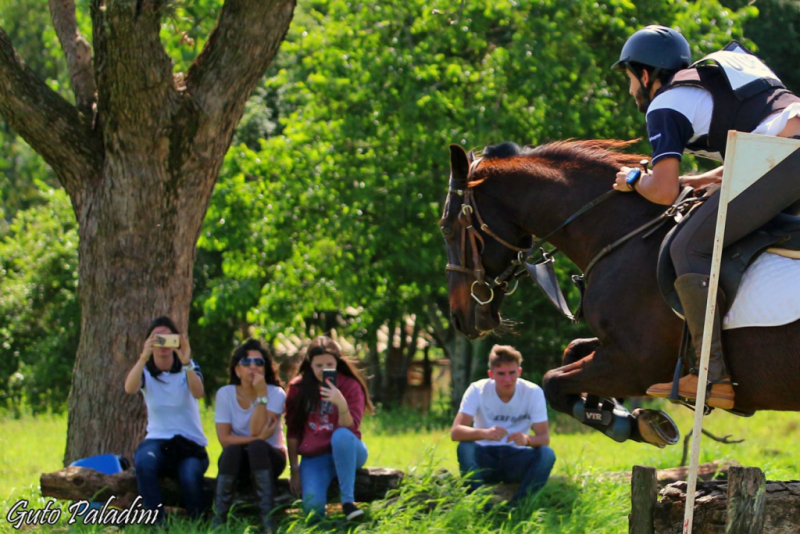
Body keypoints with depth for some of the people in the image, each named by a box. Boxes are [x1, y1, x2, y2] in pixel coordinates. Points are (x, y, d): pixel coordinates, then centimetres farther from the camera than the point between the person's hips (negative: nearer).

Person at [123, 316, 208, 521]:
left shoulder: (188, 368, 3)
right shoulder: (146, 371, 5)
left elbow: (198, 393, -20)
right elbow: (130, 388, -20)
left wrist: (186, 363, -35)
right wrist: (144, 357, -34)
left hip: (191, 443, -1)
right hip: (157, 439, 1)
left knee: (190, 476, -32)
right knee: (143, 462, -34)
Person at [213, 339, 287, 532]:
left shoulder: (275, 394, -10)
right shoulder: (225, 394, -6)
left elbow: (256, 432, -23)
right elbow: (224, 438, -13)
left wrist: (261, 394, -27)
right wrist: (260, 437, -23)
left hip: (269, 458, -1)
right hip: (237, 459, 1)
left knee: (256, 447, -35)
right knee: (232, 450, -34)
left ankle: (268, 520, -38)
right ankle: (218, 518, -29)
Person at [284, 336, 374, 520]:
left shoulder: (350, 386, -6)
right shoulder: (298, 388, 0)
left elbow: (350, 428, -19)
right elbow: (292, 432, 4)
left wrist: (341, 404, -39)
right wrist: (294, 470, 2)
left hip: (346, 453, -1)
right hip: (314, 458, 1)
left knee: (341, 435, -39)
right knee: (313, 507, -28)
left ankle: (348, 500, -31)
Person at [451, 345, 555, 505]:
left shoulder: (533, 392, -9)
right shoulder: (477, 390, -11)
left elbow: (544, 437, -12)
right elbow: (455, 432, -22)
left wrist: (527, 439, -38)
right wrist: (484, 433, -43)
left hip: (516, 459, 1)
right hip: (486, 460, -1)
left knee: (547, 454, -28)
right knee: (465, 447, -32)